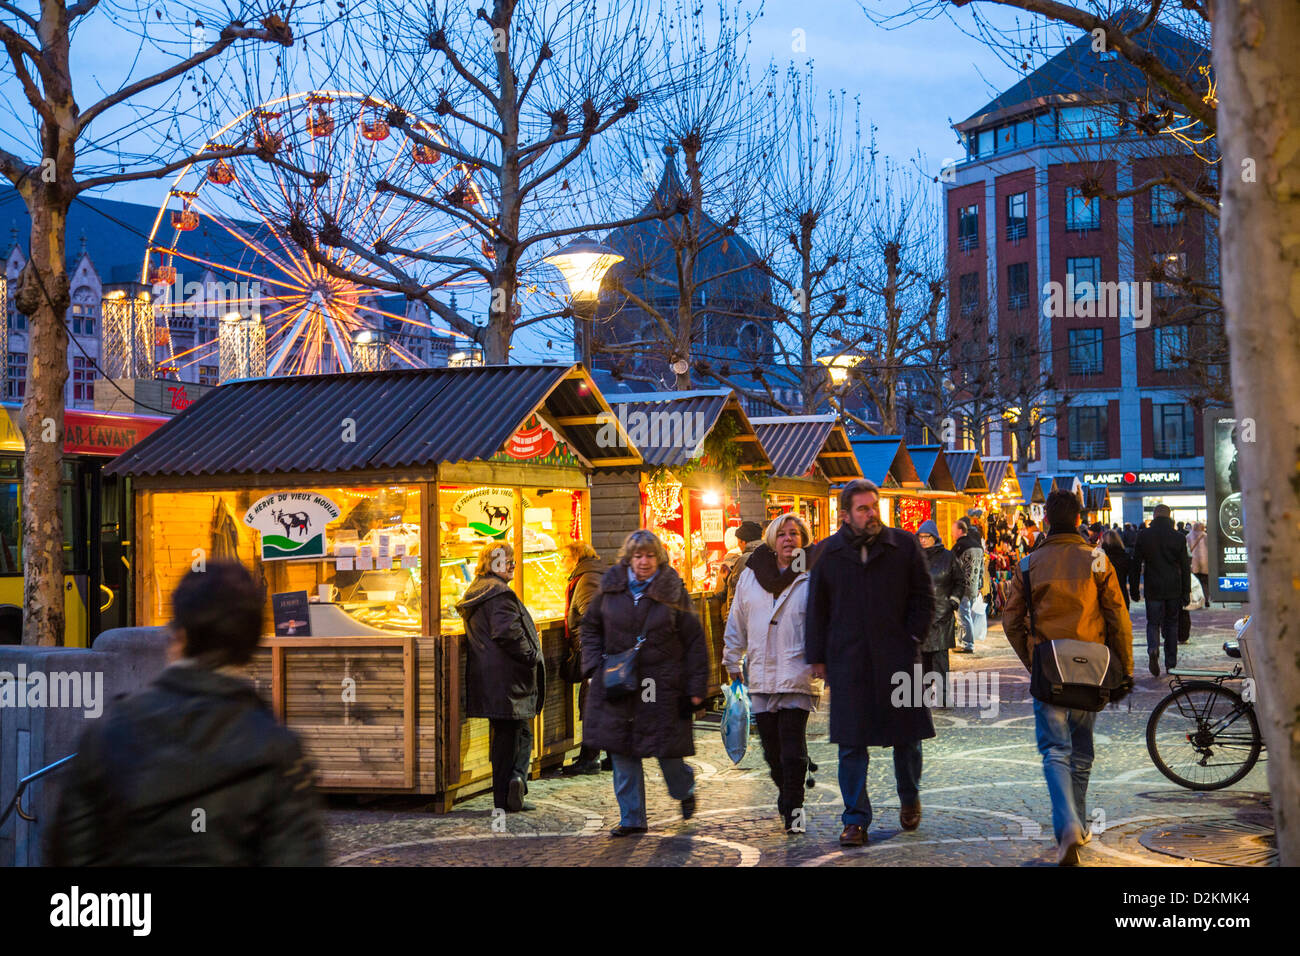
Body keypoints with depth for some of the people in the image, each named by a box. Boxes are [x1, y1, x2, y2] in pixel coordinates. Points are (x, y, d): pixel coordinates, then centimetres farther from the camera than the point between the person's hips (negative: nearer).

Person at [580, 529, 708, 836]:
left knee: (666, 748, 2)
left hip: (663, 687, -2)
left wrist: (696, 688, -4)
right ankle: (631, 818, 14)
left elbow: (694, 642, 0)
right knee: (622, 753, 3)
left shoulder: (672, 591, -2)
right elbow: (591, 627, 17)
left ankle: (685, 791, 34)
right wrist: (595, 663, 1)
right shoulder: (611, 587, 4)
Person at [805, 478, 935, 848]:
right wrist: (817, 657, 6)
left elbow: (923, 597, 7)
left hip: (898, 658, 0)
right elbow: (816, 609, 10)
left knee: (907, 737, 10)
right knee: (851, 743, 0)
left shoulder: (904, 545, 2)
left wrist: (913, 638, -3)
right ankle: (855, 820, 8)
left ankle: (910, 800, 34)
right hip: (848, 661, 0)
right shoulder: (827, 552, 4)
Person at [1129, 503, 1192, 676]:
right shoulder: (1179, 538, -1)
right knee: (1171, 624, 11)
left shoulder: (1143, 536, -3)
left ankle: (1153, 649, -22)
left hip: (1153, 589, -1)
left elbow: (1136, 565, -1)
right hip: (1173, 588, 1)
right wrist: (1186, 593, 7)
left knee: (1153, 622, 7)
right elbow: (1185, 567, 1)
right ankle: (1171, 664, 13)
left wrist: (1134, 589, 6)